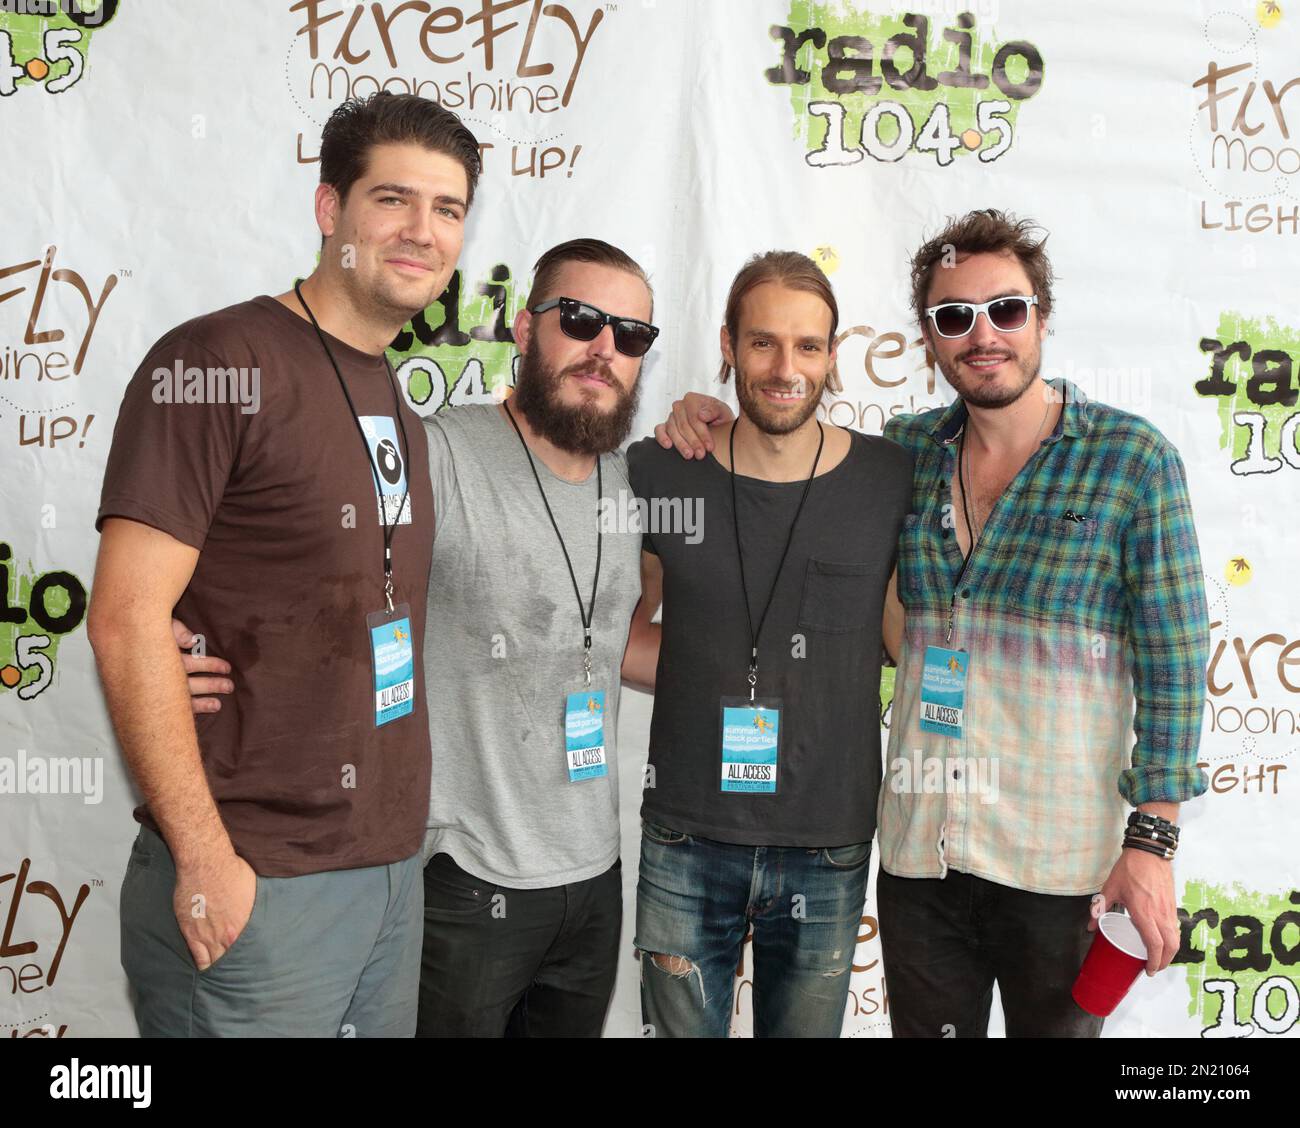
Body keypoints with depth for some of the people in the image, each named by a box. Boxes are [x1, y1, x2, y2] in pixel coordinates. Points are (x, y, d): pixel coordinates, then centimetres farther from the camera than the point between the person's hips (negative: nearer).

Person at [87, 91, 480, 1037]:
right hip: (253, 887, -7)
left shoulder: (400, 404, 12)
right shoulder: (218, 364, -12)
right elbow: (127, 616, -17)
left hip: (393, 871, 7)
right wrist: (203, 857, -18)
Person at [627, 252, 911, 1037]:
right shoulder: (658, 472, -5)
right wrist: (721, 681, -3)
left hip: (830, 852, 0)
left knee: (808, 1028, 18)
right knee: (682, 1028, 16)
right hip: (685, 845, 0)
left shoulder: (892, 480, -5)